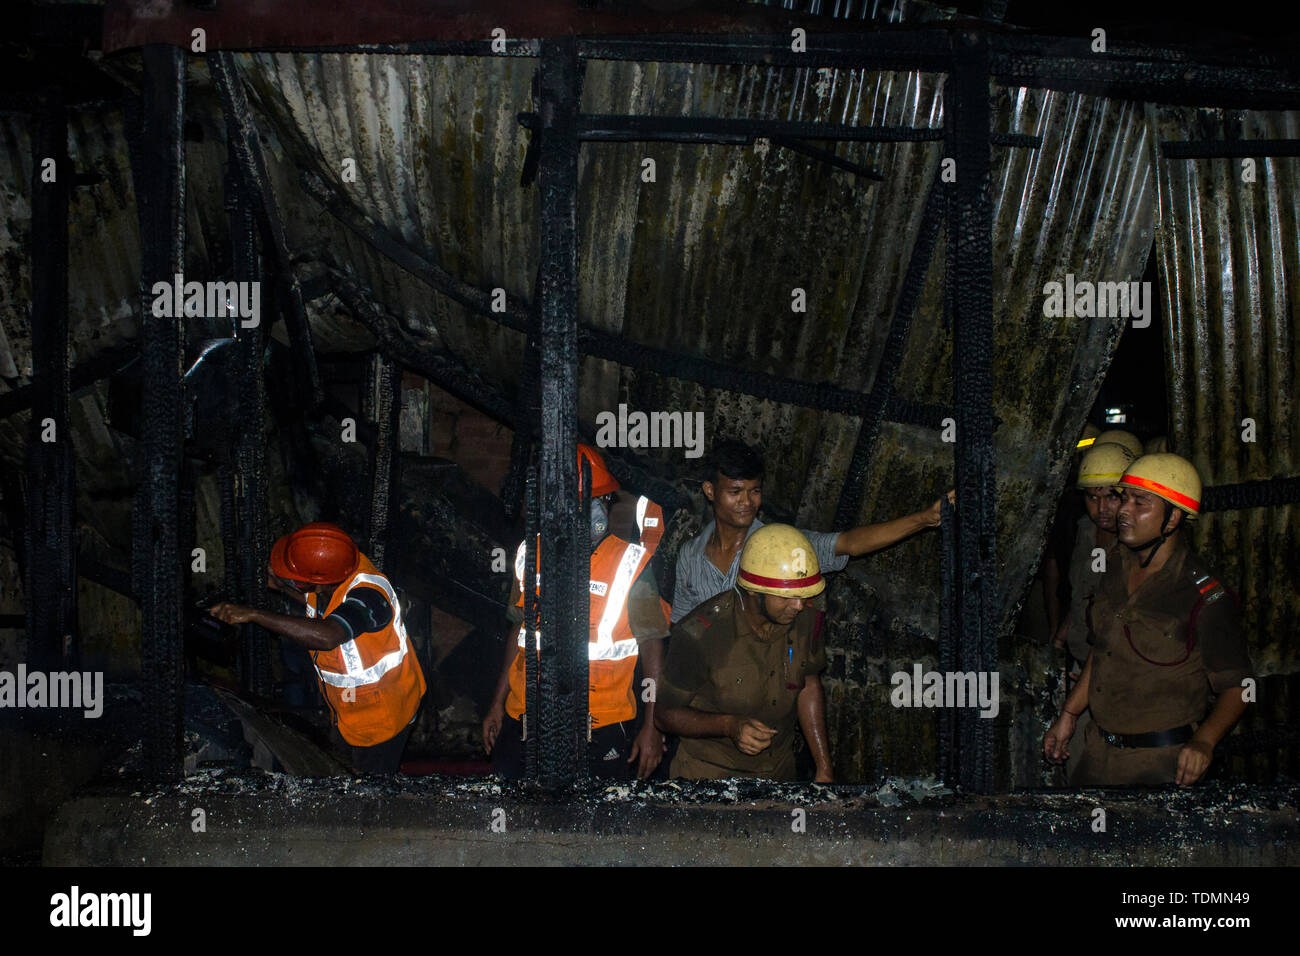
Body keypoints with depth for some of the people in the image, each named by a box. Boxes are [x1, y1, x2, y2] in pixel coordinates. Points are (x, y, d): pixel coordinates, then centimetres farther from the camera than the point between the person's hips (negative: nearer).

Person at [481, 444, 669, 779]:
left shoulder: (630, 563, -7)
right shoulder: (530, 554, 5)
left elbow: (652, 645, -5)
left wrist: (652, 726, -8)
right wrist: (498, 704, 18)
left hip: (601, 730, -3)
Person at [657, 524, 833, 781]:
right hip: (710, 773, -4)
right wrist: (729, 726, -34)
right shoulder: (699, 634, -28)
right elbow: (668, 713, -18)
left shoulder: (807, 620, -13)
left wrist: (824, 769, 4)